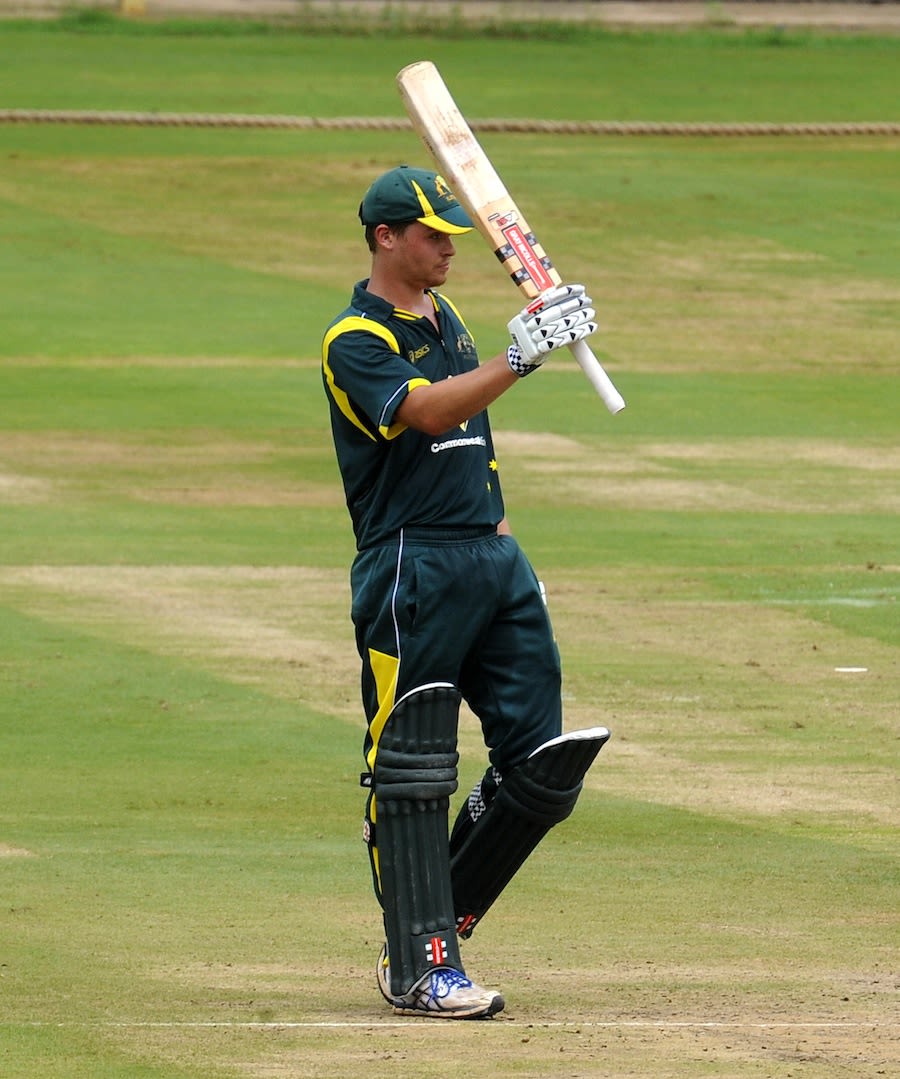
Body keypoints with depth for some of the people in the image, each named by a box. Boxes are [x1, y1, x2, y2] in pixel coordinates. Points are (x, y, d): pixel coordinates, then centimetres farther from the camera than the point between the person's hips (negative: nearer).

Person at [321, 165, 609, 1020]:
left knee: (541, 765, 4)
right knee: (411, 773, -5)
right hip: (411, 568, -8)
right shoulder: (355, 342, -9)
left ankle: (440, 923, 16)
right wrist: (520, 356, -37)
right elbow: (429, 409, -27)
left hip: (492, 559, 8)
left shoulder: (445, 319, 18)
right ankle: (417, 967, -2)